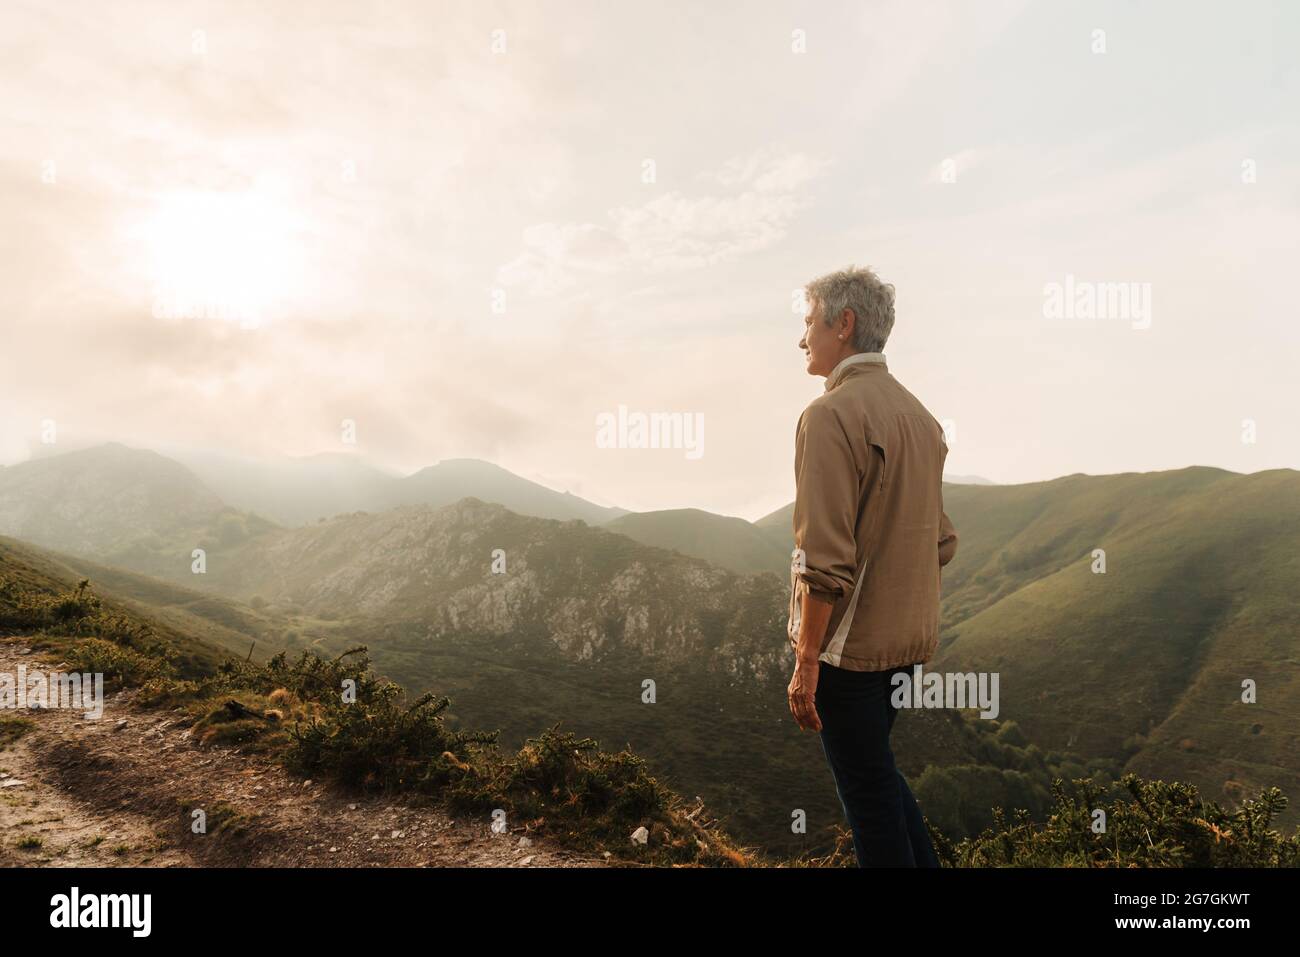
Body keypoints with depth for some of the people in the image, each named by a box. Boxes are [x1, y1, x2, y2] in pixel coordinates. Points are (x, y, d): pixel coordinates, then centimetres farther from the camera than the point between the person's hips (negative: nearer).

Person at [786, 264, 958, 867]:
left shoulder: (831, 414, -17)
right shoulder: (917, 413, 10)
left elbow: (826, 559, -23)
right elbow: (939, 541, 14)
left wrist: (806, 663, -17)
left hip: (850, 643, -8)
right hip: (908, 640, 9)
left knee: (868, 792, 7)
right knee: (875, 767, 24)